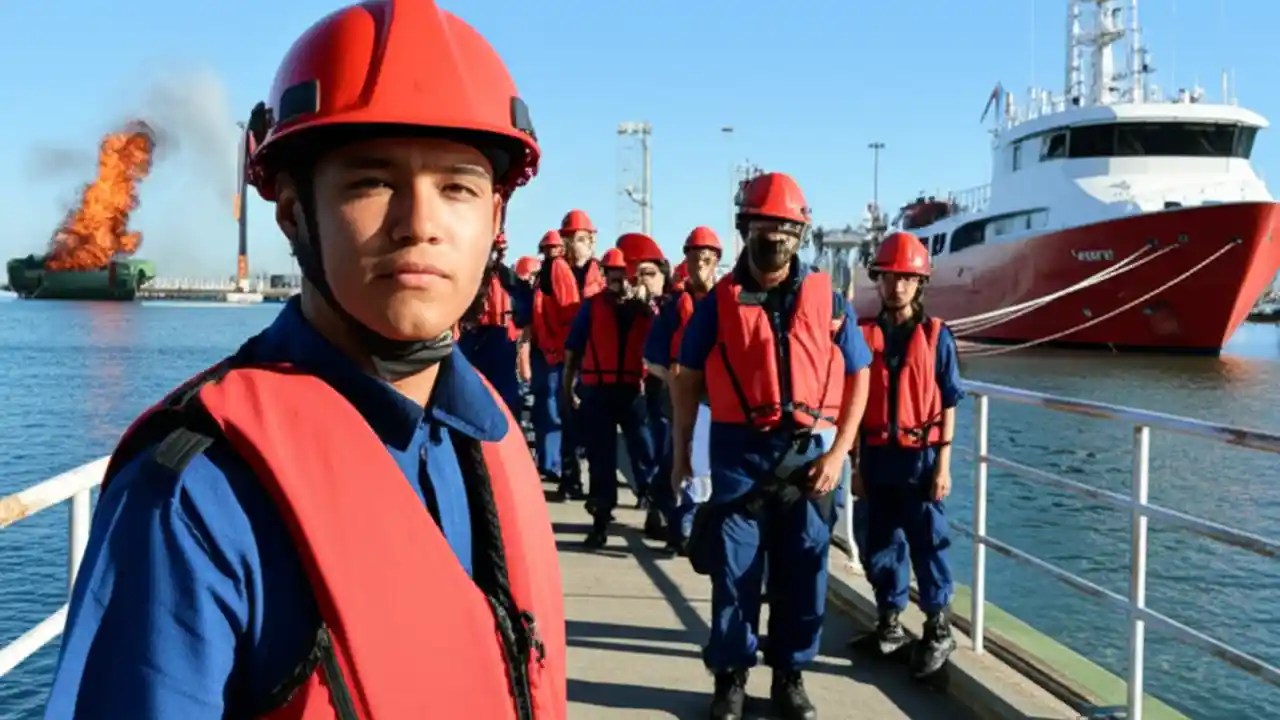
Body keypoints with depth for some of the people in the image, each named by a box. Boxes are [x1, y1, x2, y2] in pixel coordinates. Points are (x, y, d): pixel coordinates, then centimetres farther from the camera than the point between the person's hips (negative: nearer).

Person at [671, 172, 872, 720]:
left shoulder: (826, 299, 3)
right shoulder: (719, 302, 1)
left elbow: (858, 377, 6)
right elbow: (688, 380, 7)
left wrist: (837, 452, -3)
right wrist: (681, 452, 5)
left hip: (808, 453, 1)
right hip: (740, 454, -1)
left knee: (802, 572, 9)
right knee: (733, 570, 5)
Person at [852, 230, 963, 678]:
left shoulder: (936, 336, -2)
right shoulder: (864, 335, 3)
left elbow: (948, 405, -2)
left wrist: (943, 465, -7)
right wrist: (857, 464, 5)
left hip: (921, 456, -3)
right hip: (877, 457, 3)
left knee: (928, 544, 3)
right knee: (877, 544, 10)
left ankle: (938, 630, 17)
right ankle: (889, 621, 27)